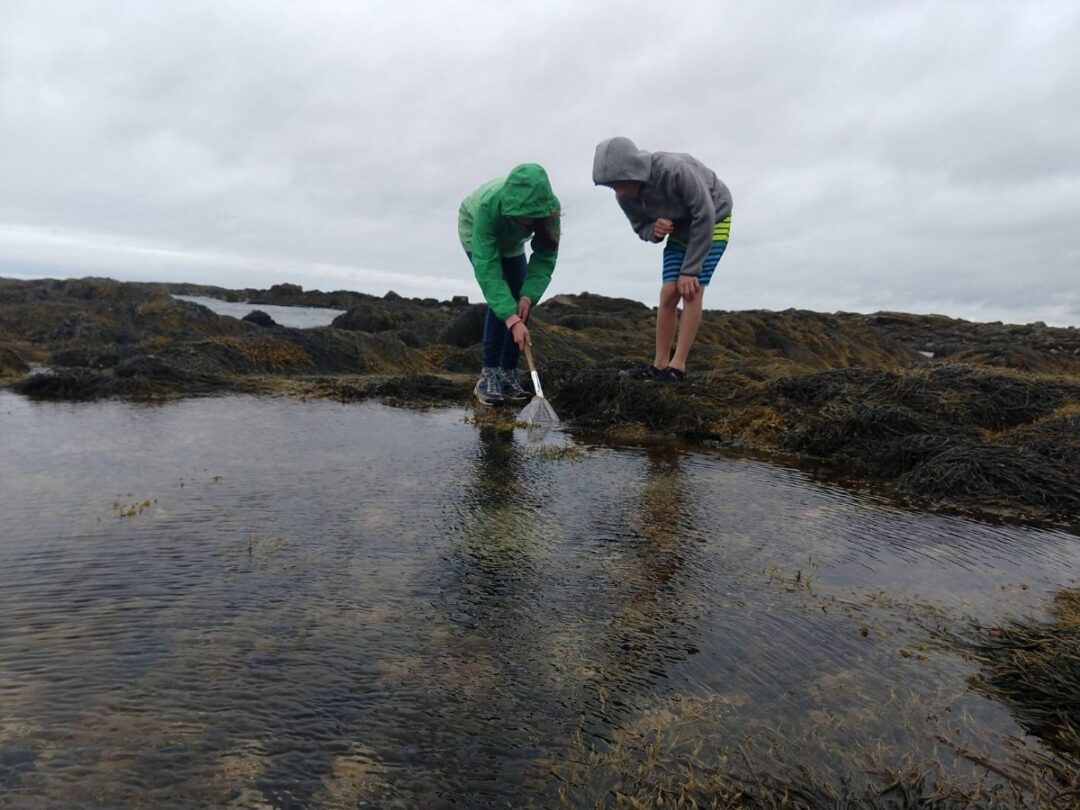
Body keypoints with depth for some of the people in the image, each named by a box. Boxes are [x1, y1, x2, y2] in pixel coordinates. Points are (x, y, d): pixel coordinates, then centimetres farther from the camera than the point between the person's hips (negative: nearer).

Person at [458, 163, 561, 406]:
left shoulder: (550, 209, -35)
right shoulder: (488, 206, -44)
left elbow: (545, 258, -26)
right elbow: (487, 268, -46)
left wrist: (528, 295, -42)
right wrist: (512, 319, -54)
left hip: (511, 241, 4)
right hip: (476, 232, -4)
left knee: (521, 302, -8)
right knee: (500, 300, -22)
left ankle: (507, 374, 1)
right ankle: (488, 375, -15)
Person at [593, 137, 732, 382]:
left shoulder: (675, 170, -36)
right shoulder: (625, 197, -17)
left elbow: (705, 216, -29)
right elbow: (641, 227, 0)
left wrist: (690, 270, -25)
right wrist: (654, 230, -27)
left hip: (713, 220, -5)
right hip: (680, 228, 5)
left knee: (691, 291, -18)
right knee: (668, 293, -7)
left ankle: (677, 366, -15)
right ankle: (659, 364, -1)